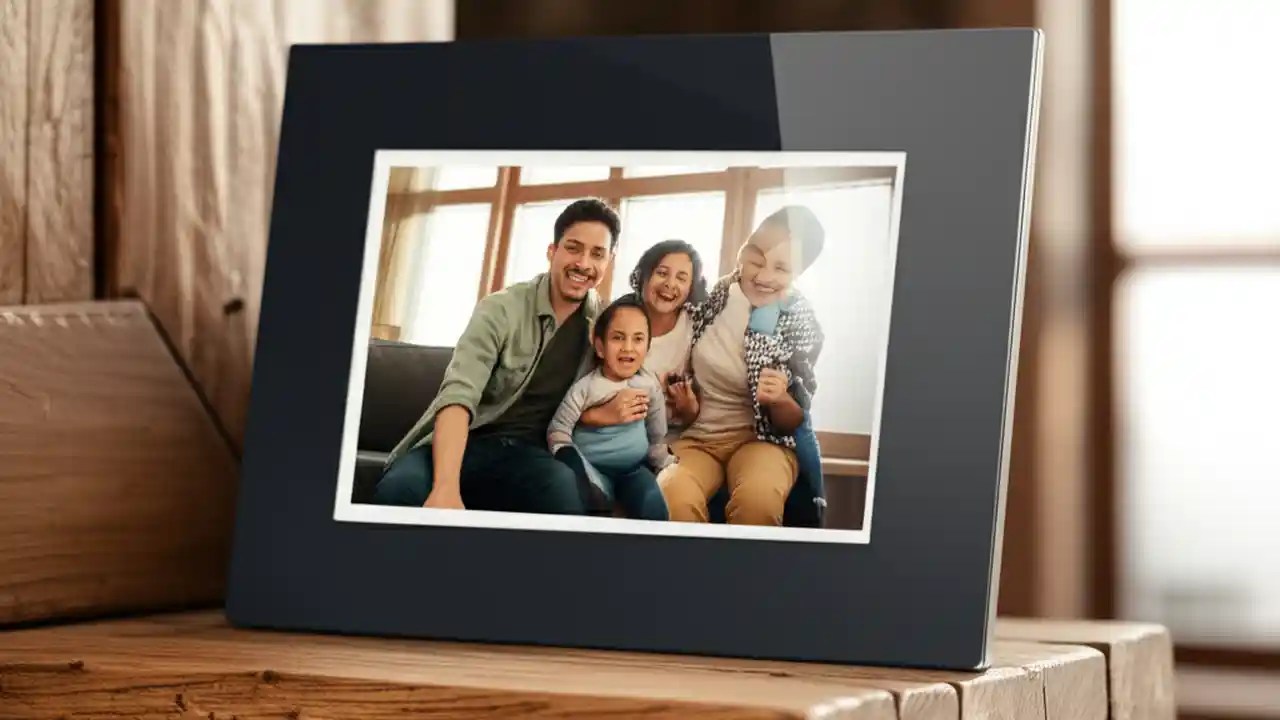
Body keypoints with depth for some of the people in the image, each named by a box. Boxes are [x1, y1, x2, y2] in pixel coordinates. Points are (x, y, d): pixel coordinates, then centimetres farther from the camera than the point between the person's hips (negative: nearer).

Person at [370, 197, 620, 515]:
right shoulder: (501, 310, -8)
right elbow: (457, 395, -23)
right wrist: (446, 488, -39)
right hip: (466, 443, -2)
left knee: (569, 496, -37)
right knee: (400, 490, -36)